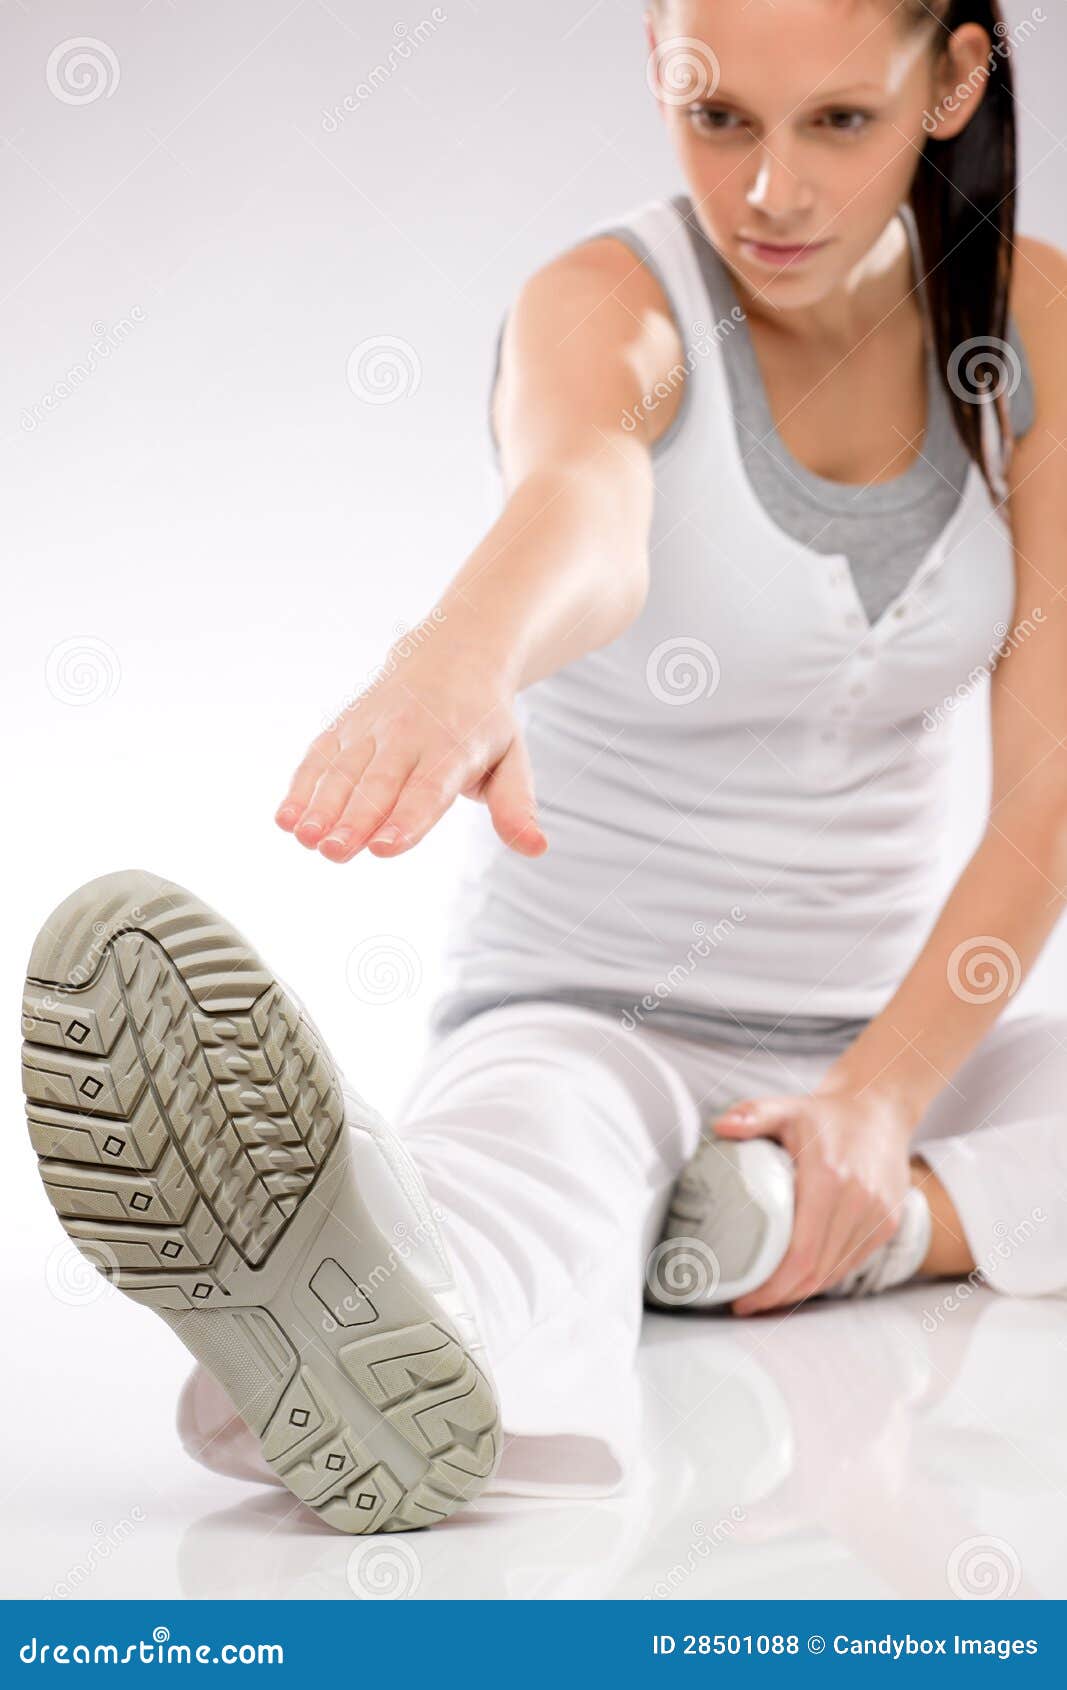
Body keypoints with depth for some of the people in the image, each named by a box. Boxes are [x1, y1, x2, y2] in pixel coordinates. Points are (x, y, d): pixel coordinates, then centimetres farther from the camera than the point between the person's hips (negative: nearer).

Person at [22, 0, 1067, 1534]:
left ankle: (854, 1224, -25)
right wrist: (463, 660, -67)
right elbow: (584, 500, -42)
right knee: (525, 1172, -41)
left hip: (896, 1038, 5)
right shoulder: (609, 309, -14)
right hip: (583, 1022, -4)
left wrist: (885, 1094, -21)